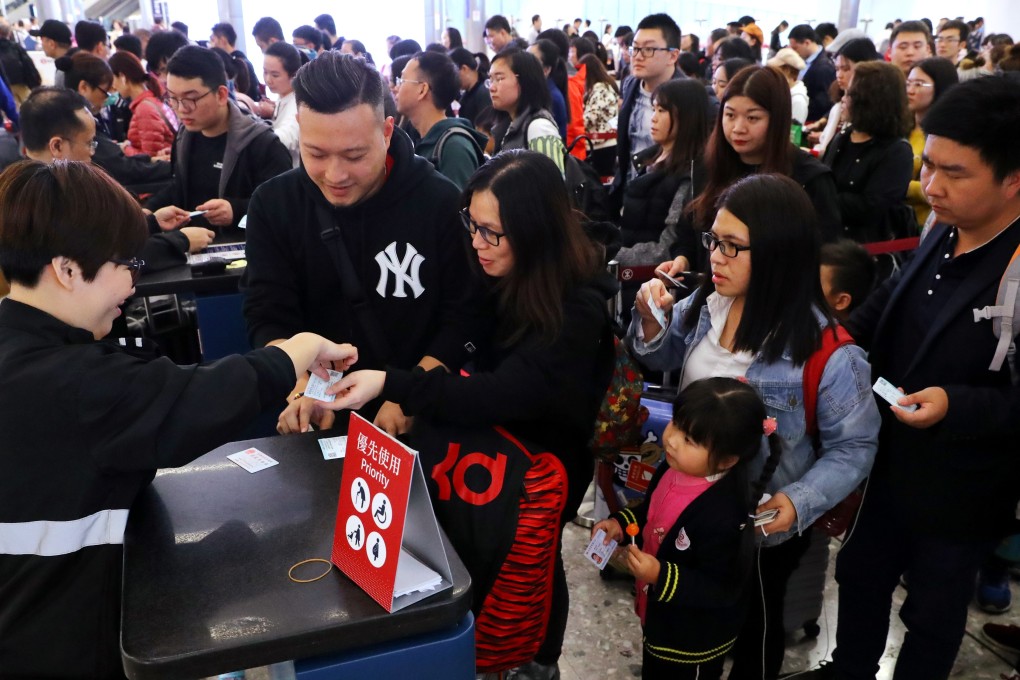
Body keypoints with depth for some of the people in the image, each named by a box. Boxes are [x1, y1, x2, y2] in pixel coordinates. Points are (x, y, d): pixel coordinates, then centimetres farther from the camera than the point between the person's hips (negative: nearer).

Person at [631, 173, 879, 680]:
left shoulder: (826, 351, -27)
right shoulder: (706, 305, -11)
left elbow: (853, 446, -16)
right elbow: (665, 359, 6)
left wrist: (800, 502, -30)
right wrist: (651, 321, -15)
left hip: (765, 525, -5)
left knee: (753, 619, 23)